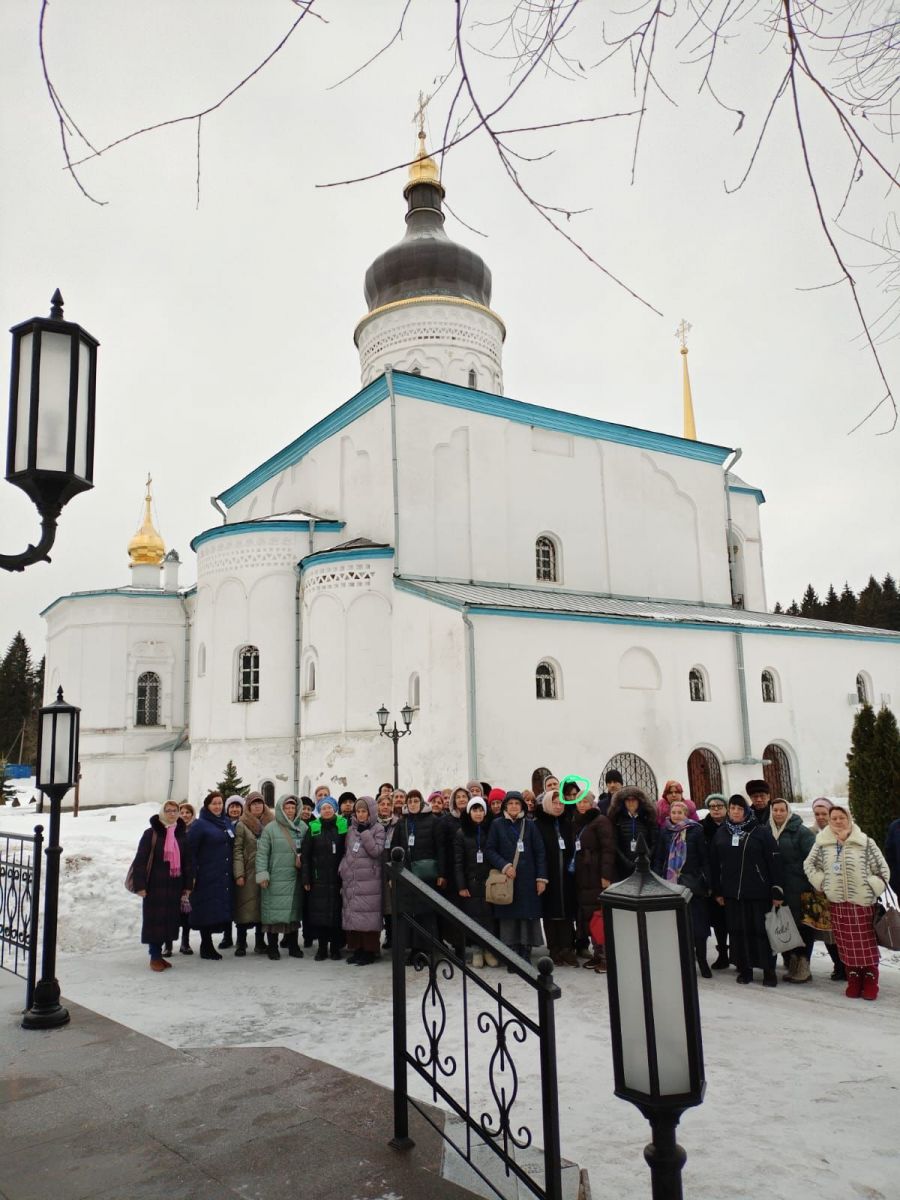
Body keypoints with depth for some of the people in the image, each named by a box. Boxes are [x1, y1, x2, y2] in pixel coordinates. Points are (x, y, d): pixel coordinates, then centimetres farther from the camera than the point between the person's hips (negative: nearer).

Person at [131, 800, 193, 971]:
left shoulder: (182, 835, 10)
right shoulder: (151, 834, -2)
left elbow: (188, 862, 13)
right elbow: (140, 860, -5)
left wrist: (187, 886, 9)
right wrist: (140, 885, -11)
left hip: (174, 885, 4)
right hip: (155, 885, -4)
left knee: (170, 919, 5)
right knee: (154, 919, -2)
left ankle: (158, 953, 17)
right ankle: (154, 957, 8)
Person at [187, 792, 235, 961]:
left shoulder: (227, 823, 13)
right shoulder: (200, 825, -5)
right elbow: (190, 850, -10)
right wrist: (192, 874, -16)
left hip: (225, 877, 6)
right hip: (207, 877, -6)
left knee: (221, 911, 6)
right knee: (208, 912, -3)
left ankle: (206, 945, 17)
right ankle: (206, 947, 8)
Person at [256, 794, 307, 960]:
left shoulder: (302, 827, 5)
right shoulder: (270, 828, -4)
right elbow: (262, 853, -5)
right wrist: (262, 873, -10)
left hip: (295, 878, 3)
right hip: (275, 878, -3)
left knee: (294, 910, 9)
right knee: (274, 911, -1)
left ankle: (293, 946, 21)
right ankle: (272, 947, 12)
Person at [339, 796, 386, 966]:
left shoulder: (378, 829, -2)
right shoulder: (352, 829, 13)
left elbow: (377, 851, -14)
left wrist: (365, 833, -15)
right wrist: (343, 869, 8)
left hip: (369, 880, -5)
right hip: (350, 880, 5)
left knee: (368, 914, -5)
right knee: (352, 914, 7)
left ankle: (370, 951, 3)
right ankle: (357, 948, 17)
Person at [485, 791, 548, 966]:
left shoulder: (529, 825, 7)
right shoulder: (497, 825, 4)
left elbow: (540, 852, 5)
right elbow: (490, 850, 1)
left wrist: (541, 878, -2)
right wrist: (504, 866, -13)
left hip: (527, 880, 1)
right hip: (506, 879, -1)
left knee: (528, 917, -1)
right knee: (508, 918, -2)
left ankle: (526, 957, 8)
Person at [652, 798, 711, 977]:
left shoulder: (696, 831, -1)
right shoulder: (665, 832, 7)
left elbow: (704, 858, -2)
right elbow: (658, 858, 9)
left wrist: (707, 883, -7)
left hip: (692, 884, -3)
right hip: (670, 883, 3)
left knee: (697, 925, -2)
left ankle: (702, 961, 10)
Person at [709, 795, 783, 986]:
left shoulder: (761, 832, -5)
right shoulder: (721, 834, 7)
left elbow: (774, 862, -6)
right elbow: (714, 864, 10)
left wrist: (777, 891, -9)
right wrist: (717, 891, 8)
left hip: (759, 892, -3)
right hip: (732, 893, 3)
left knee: (762, 931, 2)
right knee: (738, 931, 8)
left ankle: (769, 970, 14)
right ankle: (744, 968, 19)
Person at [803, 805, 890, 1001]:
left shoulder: (865, 842, -3)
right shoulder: (822, 843, 3)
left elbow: (882, 869, 0)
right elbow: (809, 864, 13)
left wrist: (872, 888, -7)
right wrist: (822, 882, 4)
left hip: (862, 902, -2)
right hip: (837, 903, 2)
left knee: (867, 943, 0)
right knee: (846, 943, 6)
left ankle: (870, 982, 11)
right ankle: (853, 980, 17)